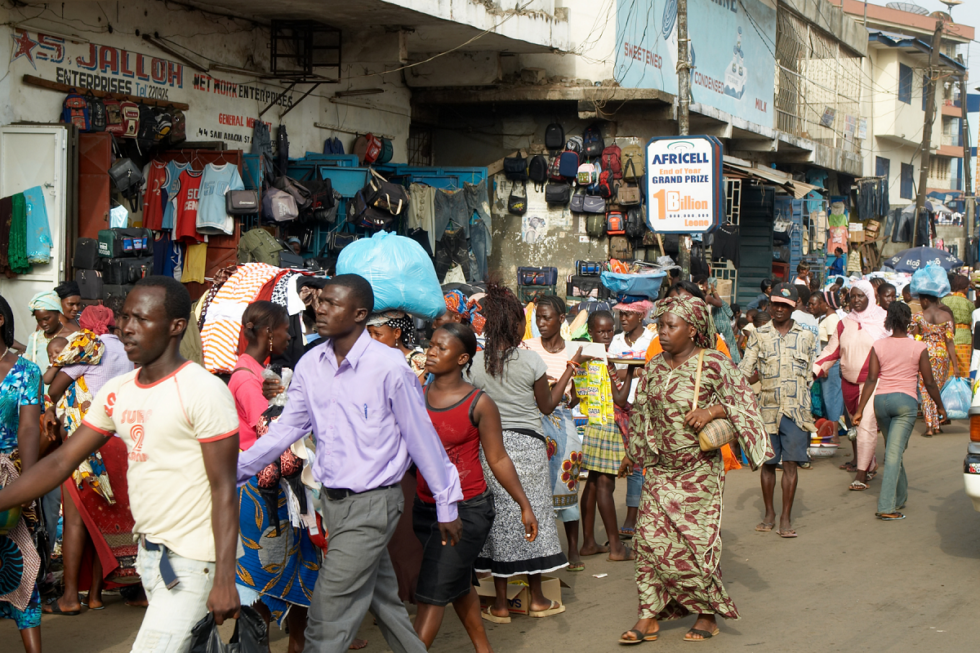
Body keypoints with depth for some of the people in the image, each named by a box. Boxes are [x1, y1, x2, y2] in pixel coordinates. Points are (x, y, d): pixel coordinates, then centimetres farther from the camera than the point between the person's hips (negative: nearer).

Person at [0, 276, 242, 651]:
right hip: (149, 552, 7)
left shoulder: (204, 391, -14)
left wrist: (224, 579, -19)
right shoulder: (117, 392, 7)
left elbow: (224, 489, -16)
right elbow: (61, 462, 9)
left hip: (191, 561, -7)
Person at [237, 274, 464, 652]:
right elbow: (286, 428, 8)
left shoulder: (388, 367, -16)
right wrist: (238, 468, -3)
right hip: (331, 501, 6)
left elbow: (422, 437, -9)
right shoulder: (310, 365, 2)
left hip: (372, 505, -6)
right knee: (383, 600, 21)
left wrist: (447, 505, -3)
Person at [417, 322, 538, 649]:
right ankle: (483, 648, 37)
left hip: (467, 509, -5)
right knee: (458, 585, 19)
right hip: (426, 507, 6)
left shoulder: (479, 404, -11)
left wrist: (525, 506, -2)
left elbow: (498, 459, -5)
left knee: (433, 592, -7)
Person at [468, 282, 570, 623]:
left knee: (499, 518, 9)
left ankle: (500, 604, 12)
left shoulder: (477, 362, -3)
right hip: (527, 445, -2)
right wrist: (571, 368, 8)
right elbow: (548, 405, 1)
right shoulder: (530, 360, -11)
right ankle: (537, 599, 20)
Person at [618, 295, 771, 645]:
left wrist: (712, 411, -25)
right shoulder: (654, 367, 7)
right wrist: (632, 456, 22)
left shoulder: (714, 364, -10)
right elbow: (642, 415, 17)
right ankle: (649, 617, 5)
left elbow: (743, 402, -9)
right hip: (660, 469, 5)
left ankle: (708, 614, 20)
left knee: (694, 543, 1)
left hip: (699, 470, -5)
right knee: (650, 538, -2)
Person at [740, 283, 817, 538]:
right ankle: (769, 514, 19)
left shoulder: (806, 337, 6)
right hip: (768, 408, 1)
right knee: (768, 463, 6)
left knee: (791, 463, -4)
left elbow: (811, 373, 10)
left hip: (796, 409, 0)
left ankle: (786, 517, 4)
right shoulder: (759, 336, 6)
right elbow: (744, 374, 5)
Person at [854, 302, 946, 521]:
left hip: (881, 400, 3)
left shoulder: (878, 346, 2)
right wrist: (940, 406, 15)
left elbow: (871, 379, -2)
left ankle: (900, 497, 35)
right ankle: (886, 507, -13)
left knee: (892, 450, 21)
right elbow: (929, 382, 1)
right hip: (905, 400, -3)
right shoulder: (919, 348, -3)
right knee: (894, 453, -7)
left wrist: (860, 409, 0)